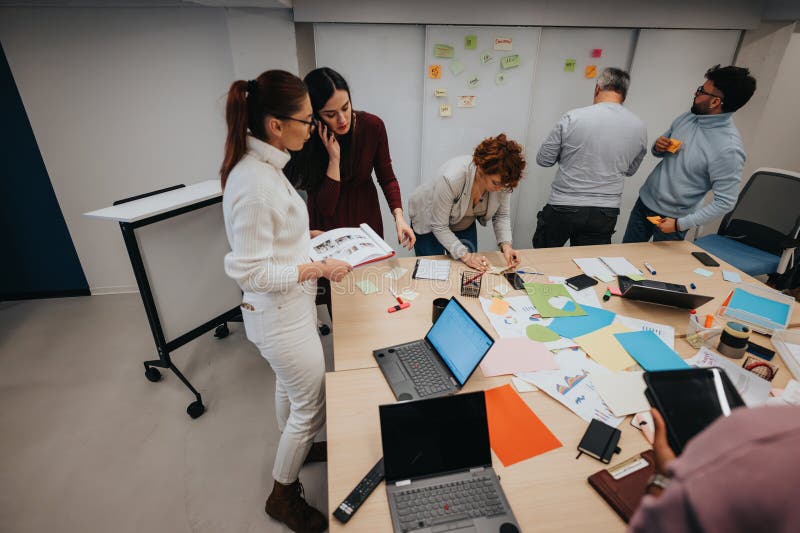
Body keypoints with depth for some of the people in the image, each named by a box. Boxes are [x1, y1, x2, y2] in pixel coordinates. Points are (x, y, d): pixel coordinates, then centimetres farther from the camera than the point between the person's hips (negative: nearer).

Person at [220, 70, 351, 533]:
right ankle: (283, 496, 36)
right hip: (282, 315, -10)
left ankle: (292, 449, 58)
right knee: (312, 407, 11)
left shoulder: (261, 166, 0)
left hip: (287, 308, 10)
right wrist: (319, 268, -22)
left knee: (289, 385, 30)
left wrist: (309, 237, 8)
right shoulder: (254, 183, -30)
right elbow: (250, 272, -27)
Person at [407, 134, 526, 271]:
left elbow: (501, 215, -9)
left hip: (466, 225, 5)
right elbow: (439, 227, -30)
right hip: (430, 223, -4)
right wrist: (465, 255, -34)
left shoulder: (502, 179, -24)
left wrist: (506, 244, -25)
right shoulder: (451, 177, -39)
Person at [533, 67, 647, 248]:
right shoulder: (639, 127, 1)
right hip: (605, 215, 3)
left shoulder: (572, 117, -11)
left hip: (562, 208, -3)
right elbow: (630, 170, 15)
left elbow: (543, 159, -3)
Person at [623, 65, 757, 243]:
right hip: (644, 201, 6)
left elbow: (725, 201, -20)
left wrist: (680, 224, -22)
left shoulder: (729, 149, -22)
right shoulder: (688, 117, -2)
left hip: (672, 217, -6)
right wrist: (658, 147, -10)